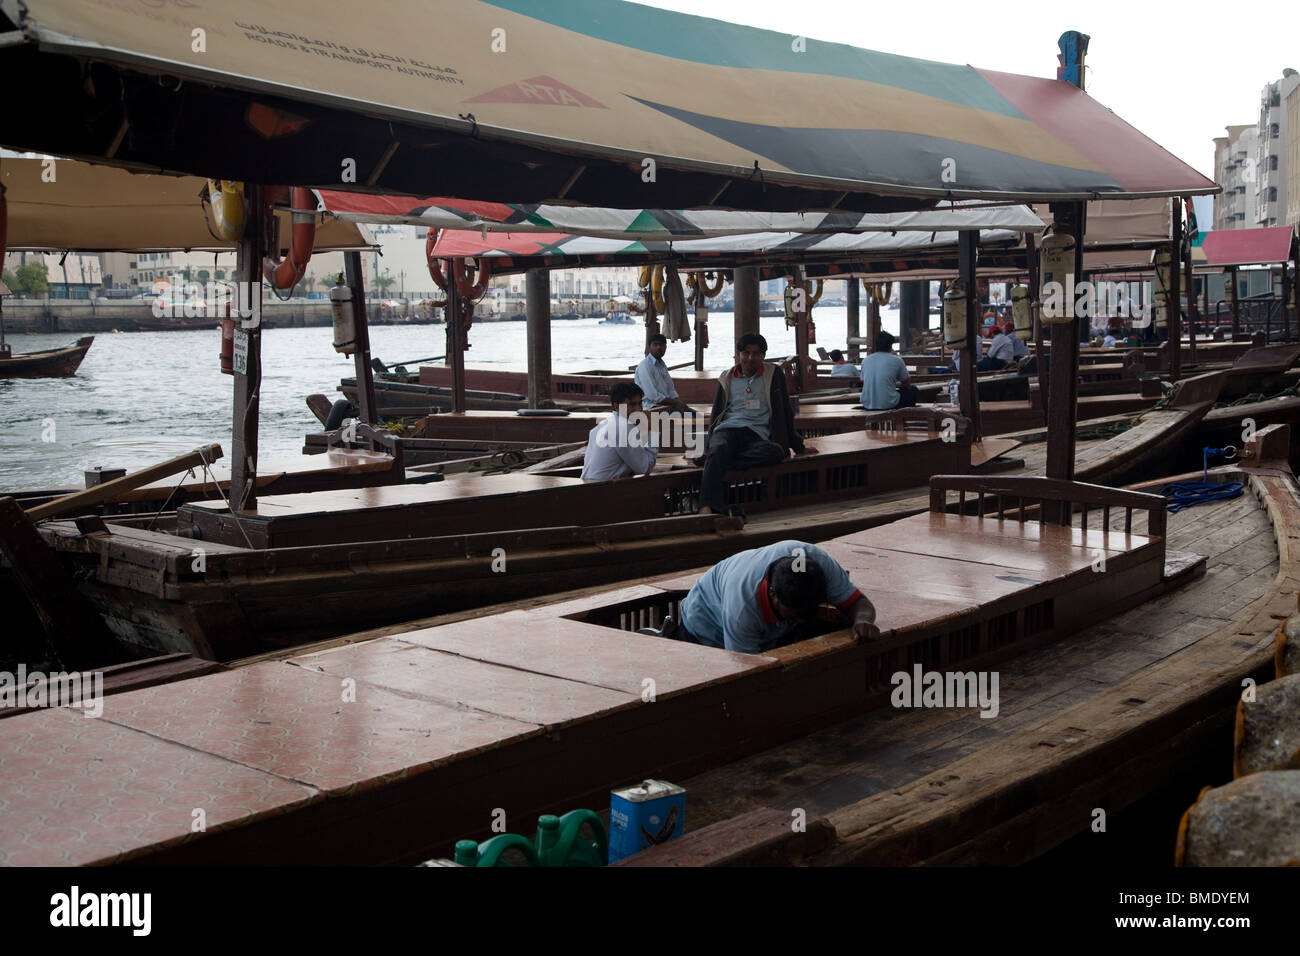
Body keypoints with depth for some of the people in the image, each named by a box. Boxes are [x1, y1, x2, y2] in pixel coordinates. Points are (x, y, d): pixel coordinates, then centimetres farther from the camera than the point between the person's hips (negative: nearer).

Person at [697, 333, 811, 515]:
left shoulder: (773, 375, 17)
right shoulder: (727, 378, 21)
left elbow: (785, 412, 20)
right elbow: (715, 415, 24)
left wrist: (798, 446, 20)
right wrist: (707, 448, 14)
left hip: (757, 435, 0)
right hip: (727, 429, 0)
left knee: (776, 452, -36)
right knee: (718, 449, -37)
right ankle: (707, 509, -54)